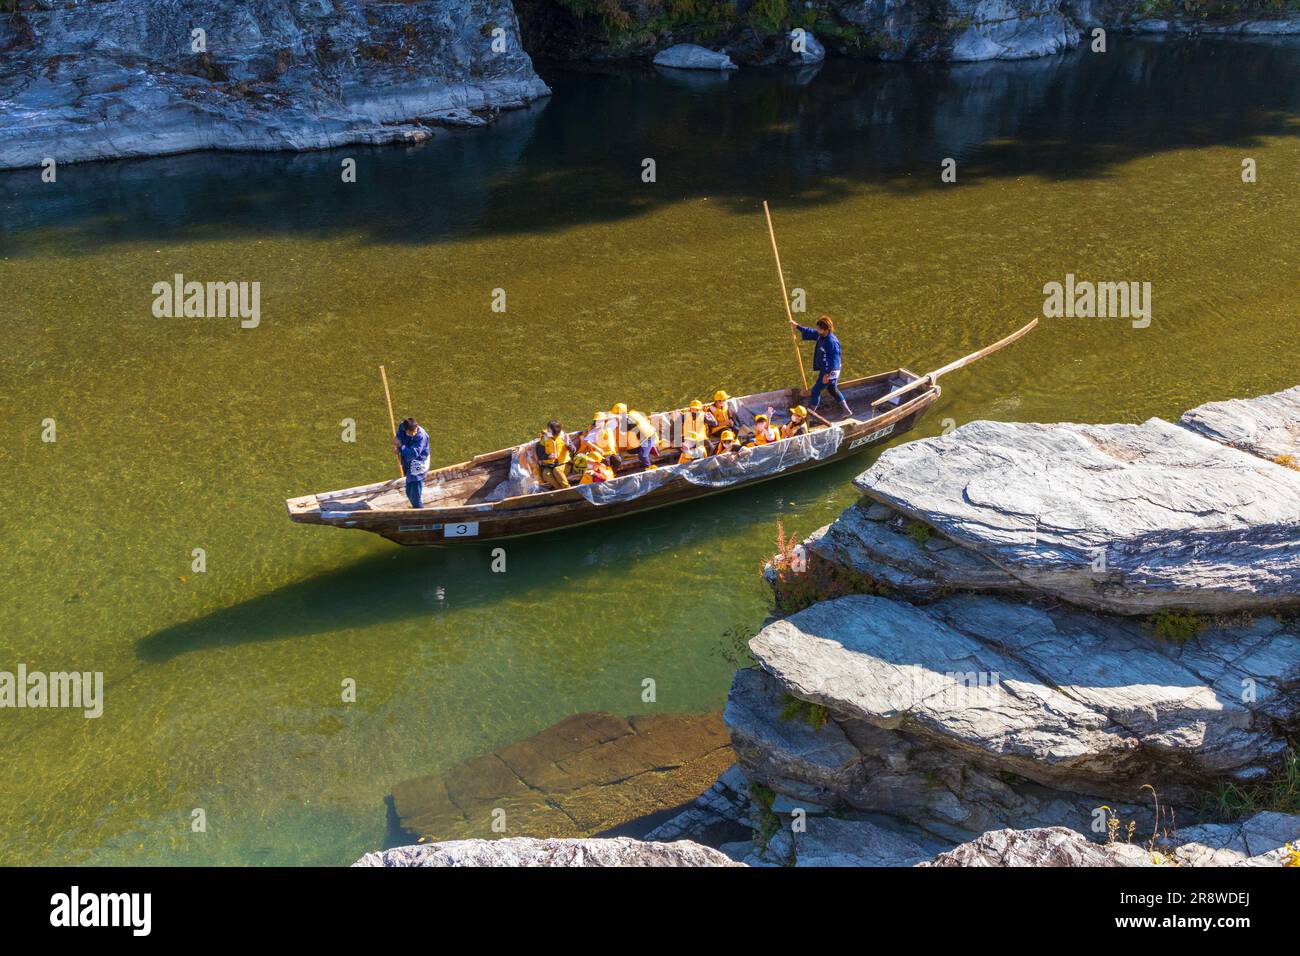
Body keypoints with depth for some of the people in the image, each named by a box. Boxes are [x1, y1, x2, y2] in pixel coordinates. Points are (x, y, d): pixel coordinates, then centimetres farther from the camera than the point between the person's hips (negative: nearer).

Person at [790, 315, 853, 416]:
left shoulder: (832, 341, -27)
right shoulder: (821, 335, -1)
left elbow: (834, 360, -26)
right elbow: (810, 332, 16)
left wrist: (827, 374, -24)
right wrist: (797, 326, 15)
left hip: (830, 371, -10)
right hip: (825, 369, 10)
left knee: (816, 390, 0)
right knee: (833, 390, 22)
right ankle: (847, 410, 31)